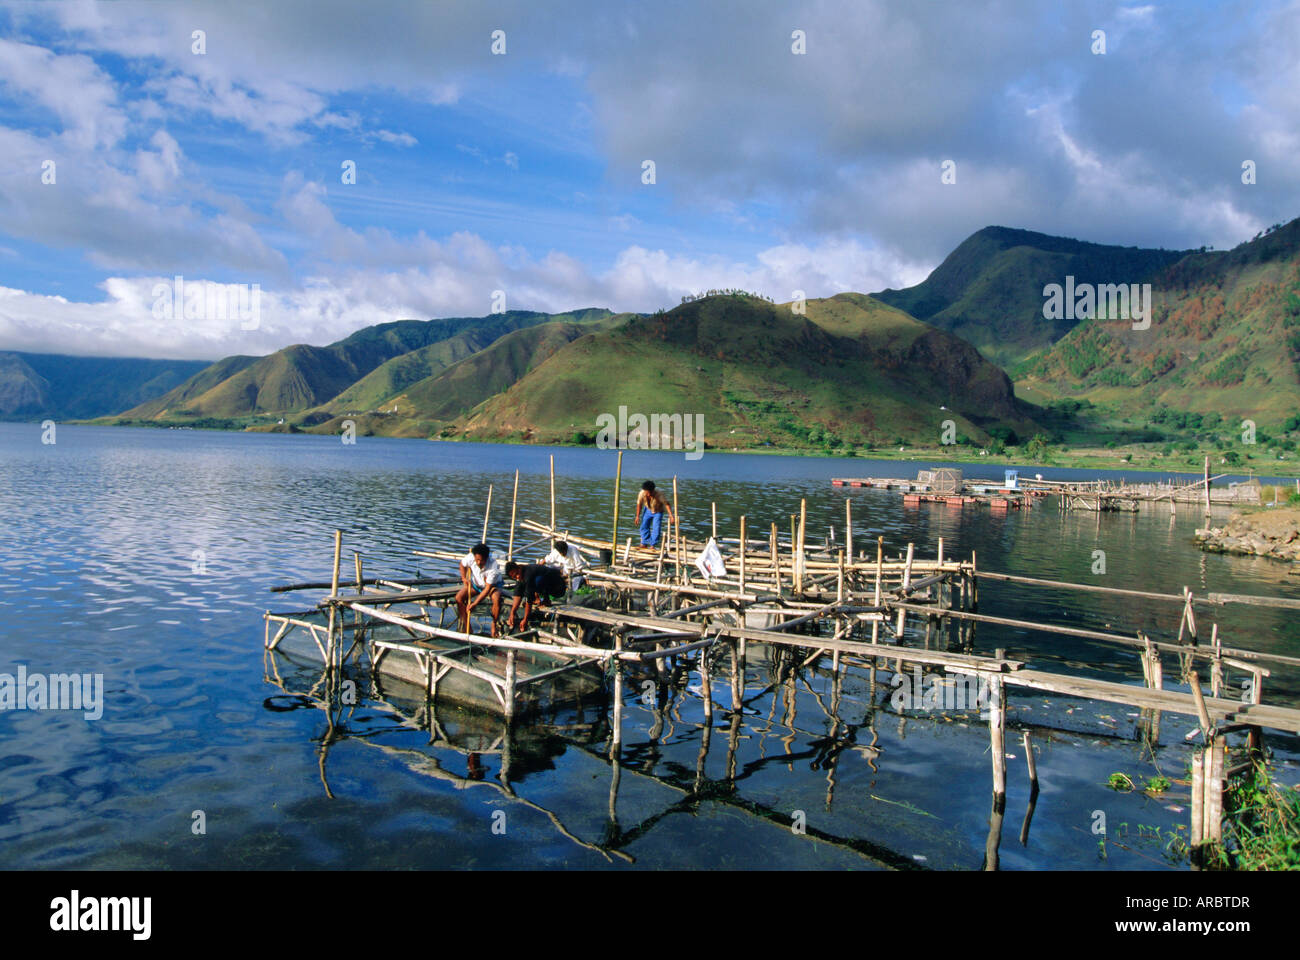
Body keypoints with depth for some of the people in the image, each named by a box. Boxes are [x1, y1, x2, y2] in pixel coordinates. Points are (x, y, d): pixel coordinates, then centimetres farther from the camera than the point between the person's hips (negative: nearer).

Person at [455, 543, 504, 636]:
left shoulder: (493, 566, -36)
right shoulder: (470, 558, -24)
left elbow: (487, 588, -32)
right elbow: (462, 564, 3)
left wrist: (475, 603, -35)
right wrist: (464, 578, -12)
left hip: (492, 585, -4)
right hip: (475, 583, 4)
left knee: (497, 600, -35)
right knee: (459, 597, -18)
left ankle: (494, 624, -9)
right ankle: (467, 626, -8)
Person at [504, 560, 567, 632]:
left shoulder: (529, 573, -29)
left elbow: (529, 599, -26)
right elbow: (518, 595, 0)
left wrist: (525, 620, -21)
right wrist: (512, 613, -8)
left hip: (559, 588, -9)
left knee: (538, 579, -34)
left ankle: (545, 599, -11)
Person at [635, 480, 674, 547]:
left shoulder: (659, 495, -37)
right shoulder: (641, 494, -28)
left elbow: (666, 504, -32)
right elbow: (639, 505, -11)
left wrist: (671, 515, -41)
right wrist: (638, 516, -3)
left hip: (658, 512, -3)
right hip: (648, 510, 3)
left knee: (656, 528, -12)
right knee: (644, 526, 0)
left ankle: (653, 545, -1)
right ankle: (644, 543, 15)